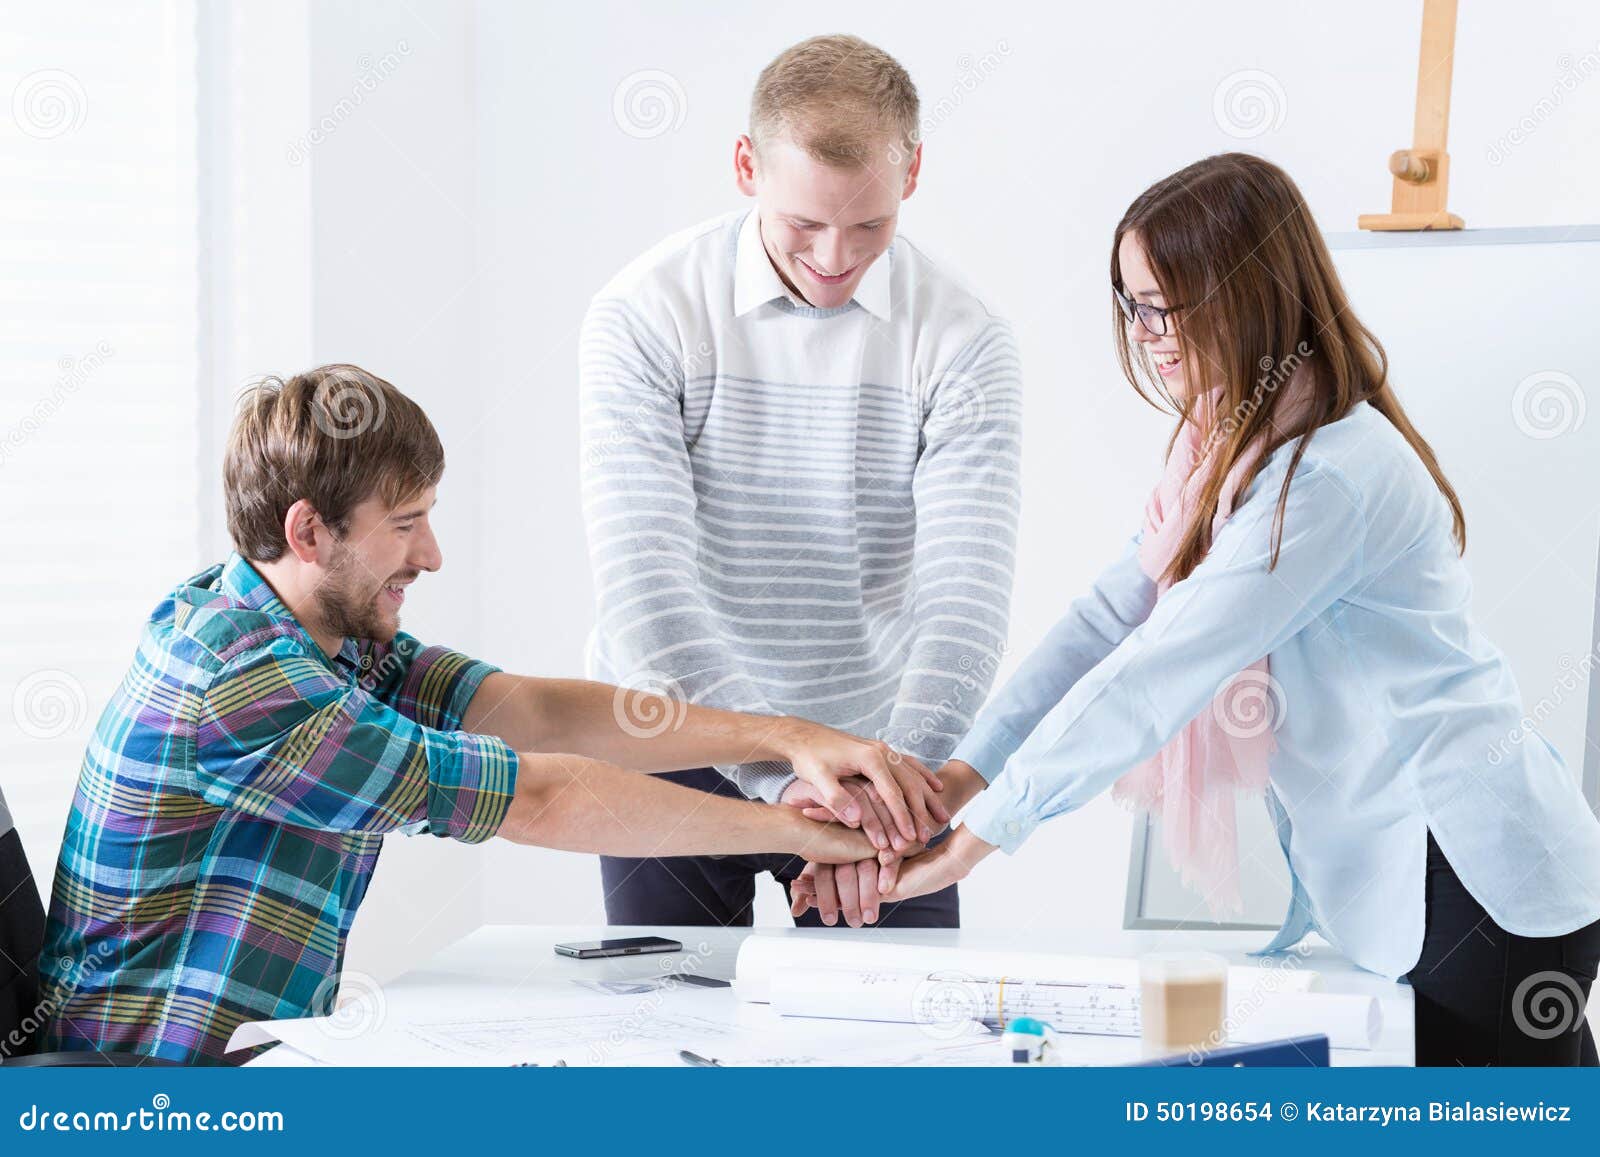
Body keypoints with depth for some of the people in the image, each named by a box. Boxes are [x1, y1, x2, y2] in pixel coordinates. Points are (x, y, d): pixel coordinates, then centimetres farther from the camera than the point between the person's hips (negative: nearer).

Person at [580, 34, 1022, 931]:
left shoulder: (963, 341, -10)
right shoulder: (645, 317, -13)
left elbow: (967, 592, -19)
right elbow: (644, 579, -23)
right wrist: (779, 774, -35)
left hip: (884, 757, 1)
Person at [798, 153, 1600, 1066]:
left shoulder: (1327, 477, -22)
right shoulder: (1235, 446, 11)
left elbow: (1155, 676, -25)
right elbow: (1112, 615, 4)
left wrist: (973, 839, -21)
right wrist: (959, 776, -8)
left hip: (1473, 883, -10)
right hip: (1398, 878, 10)